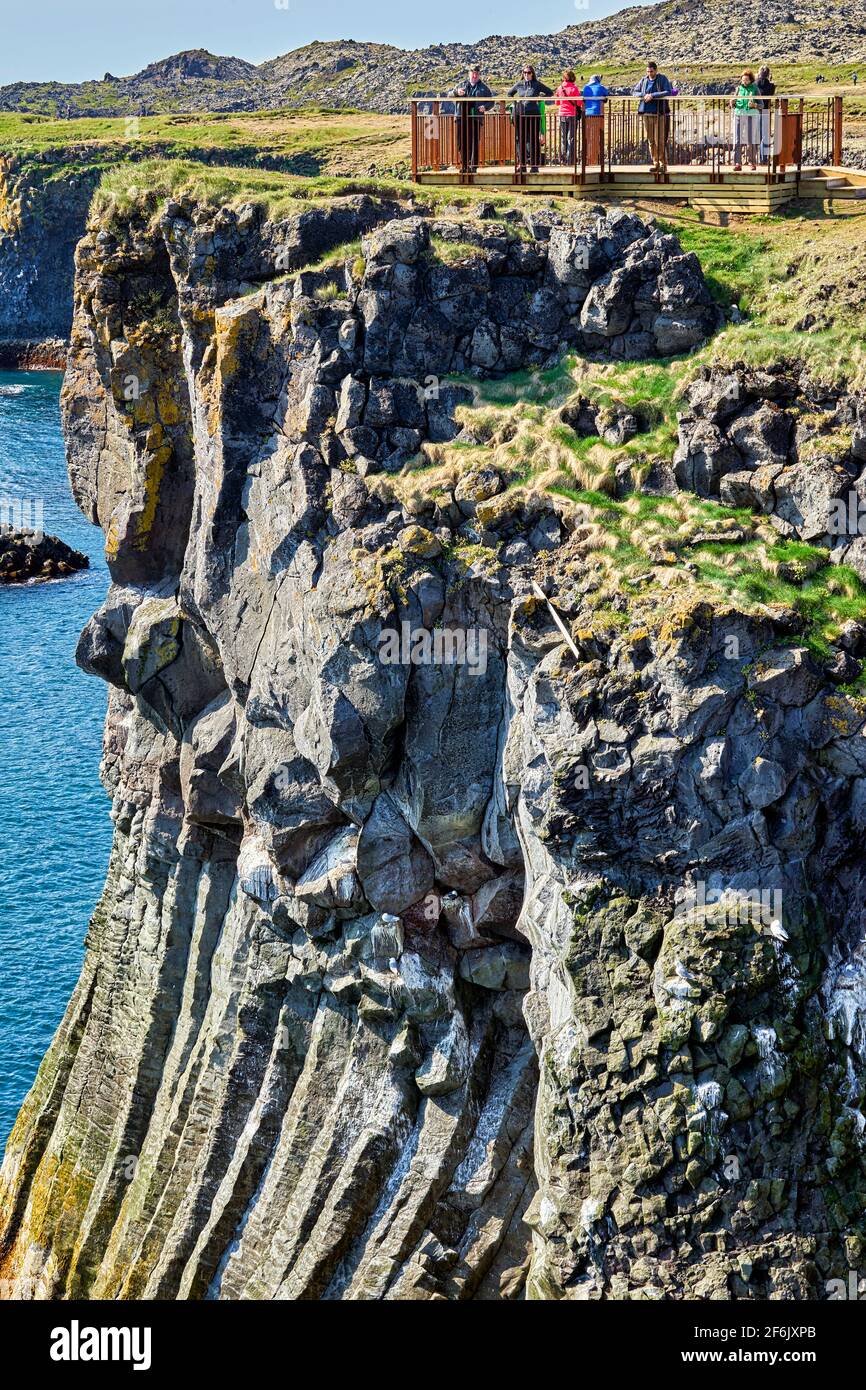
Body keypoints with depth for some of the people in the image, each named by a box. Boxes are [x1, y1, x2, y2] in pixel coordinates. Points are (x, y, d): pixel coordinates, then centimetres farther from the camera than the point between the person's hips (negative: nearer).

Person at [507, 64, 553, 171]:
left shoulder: (537, 85, 3)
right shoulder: (519, 85, 10)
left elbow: (550, 93, 11)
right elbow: (509, 93, 26)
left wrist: (540, 98, 0)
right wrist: (515, 101, 10)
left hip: (533, 114, -3)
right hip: (520, 114, 3)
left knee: (533, 140, -2)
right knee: (520, 139, 3)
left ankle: (534, 165, 2)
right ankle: (522, 165, 9)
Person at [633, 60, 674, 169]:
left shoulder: (662, 79, -2)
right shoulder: (644, 80, 11)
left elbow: (668, 92, -14)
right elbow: (634, 92, 13)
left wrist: (653, 96, -19)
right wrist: (644, 95, -8)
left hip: (659, 113, -5)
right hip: (646, 113, 5)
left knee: (660, 140, -7)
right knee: (651, 140, 7)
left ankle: (662, 162, 0)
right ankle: (655, 162, 14)